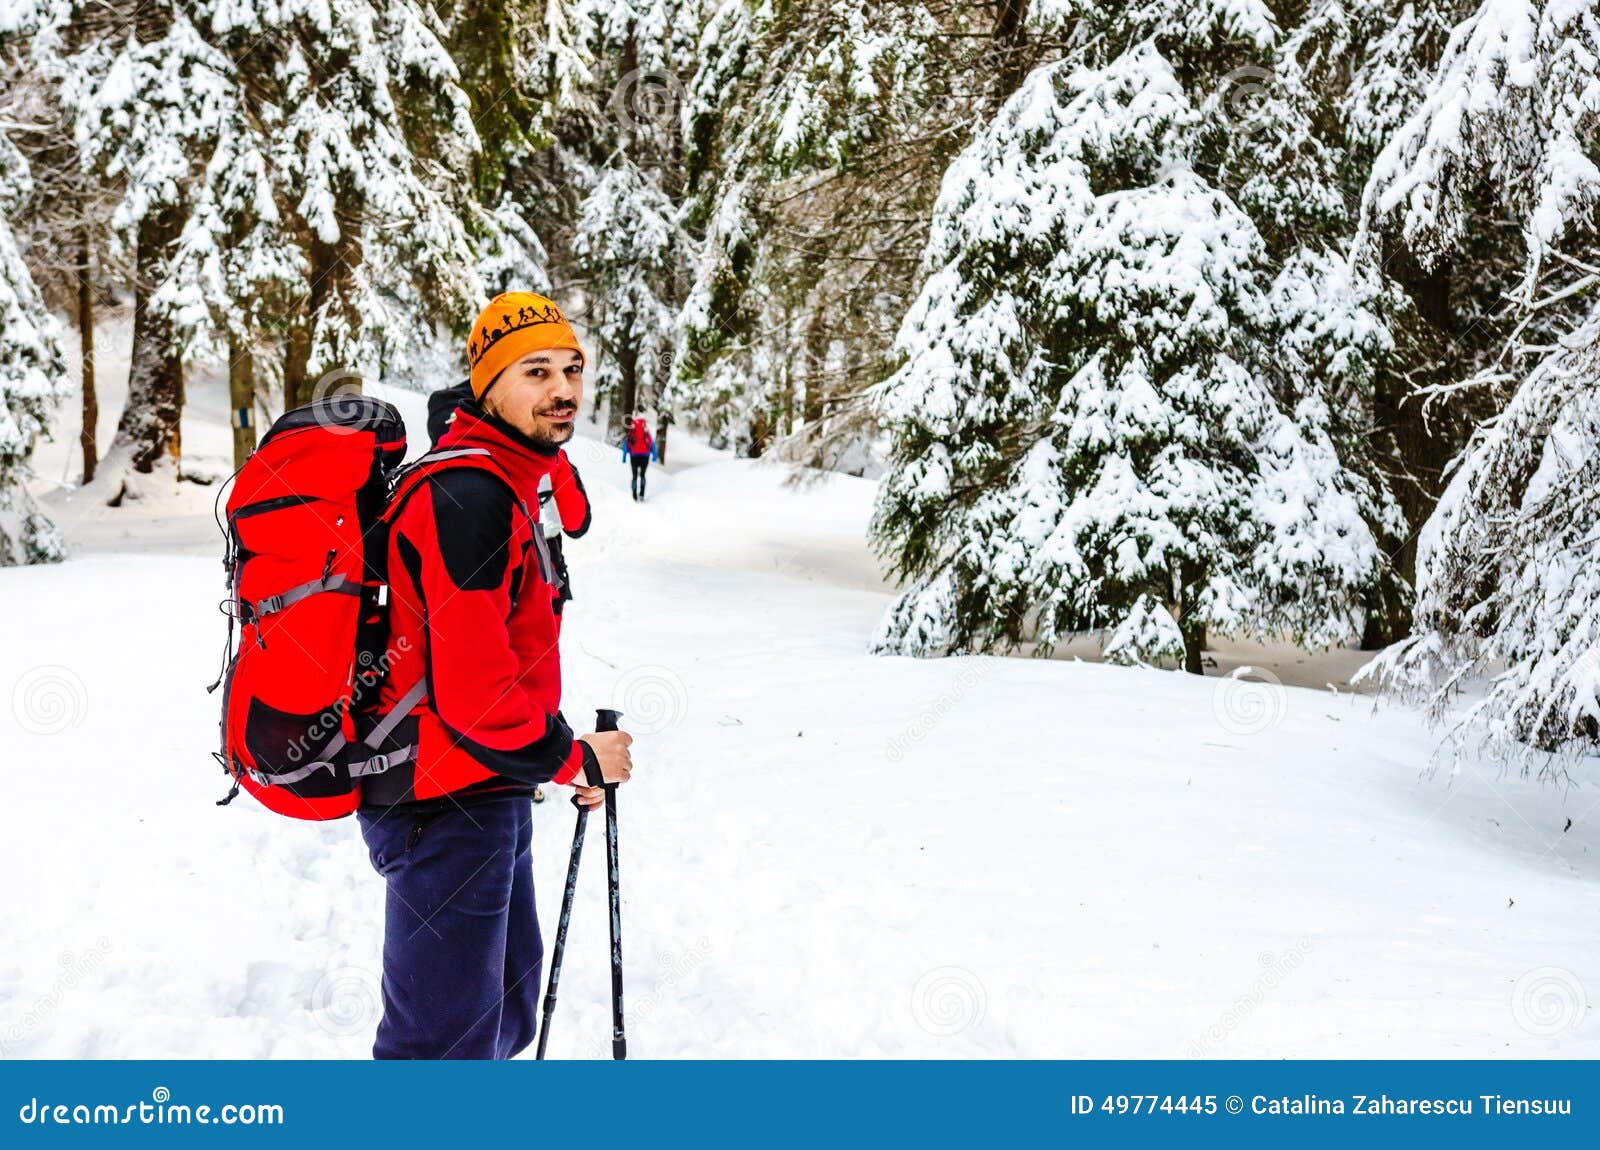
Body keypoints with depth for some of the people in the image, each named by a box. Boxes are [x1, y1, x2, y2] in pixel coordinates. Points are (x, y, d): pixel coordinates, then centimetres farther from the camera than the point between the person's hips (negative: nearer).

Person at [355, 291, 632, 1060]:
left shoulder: (500, 486, 14)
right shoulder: (468, 498, -21)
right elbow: (474, 692, -25)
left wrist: (559, 752, 12)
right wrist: (575, 759, -11)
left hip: (482, 799, 11)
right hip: (449, 805, -11)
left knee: (503, 1016, 26)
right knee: (446, 1044, -3)